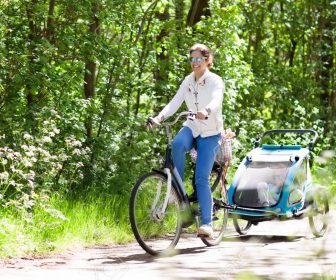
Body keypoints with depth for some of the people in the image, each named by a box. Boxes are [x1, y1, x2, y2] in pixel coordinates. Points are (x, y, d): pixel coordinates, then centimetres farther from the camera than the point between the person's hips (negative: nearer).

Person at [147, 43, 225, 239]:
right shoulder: (188, 81, 6)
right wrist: (159, 117, -22)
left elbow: (216, 101, -31)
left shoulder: (215, 81, -10)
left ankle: (207, 224, -10)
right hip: (192, 127, 4)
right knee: (177, 144, -33)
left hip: (210, 133, -4)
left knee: (202, 178, -13)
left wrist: (206, 111, -54)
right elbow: (175, 103, -4)